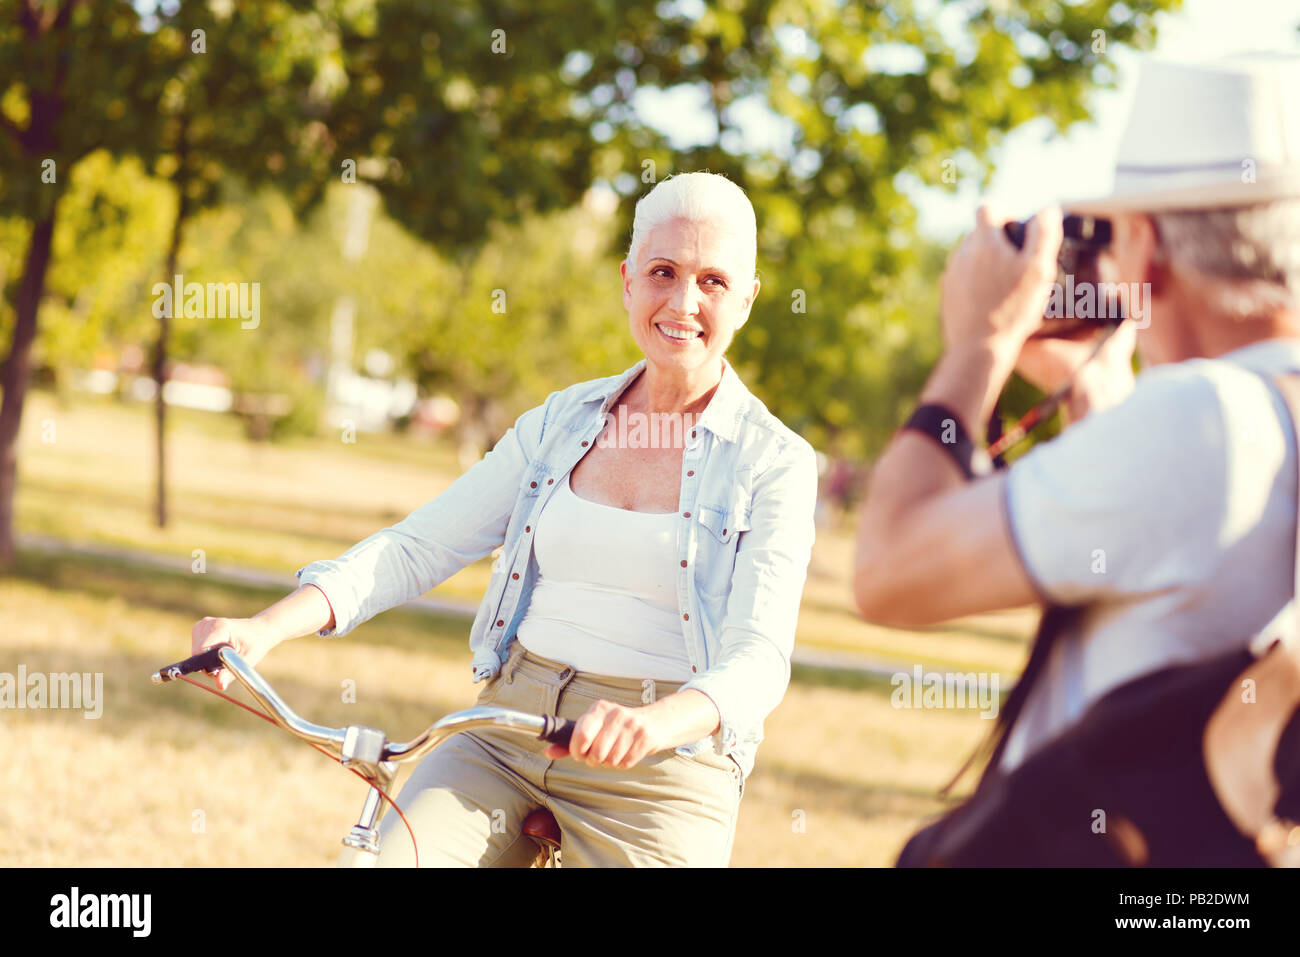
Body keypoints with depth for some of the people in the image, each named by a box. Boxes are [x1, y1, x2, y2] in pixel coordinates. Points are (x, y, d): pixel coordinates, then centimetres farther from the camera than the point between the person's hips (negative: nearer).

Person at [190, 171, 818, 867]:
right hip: (501, 739, 3)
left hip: (663, 773, -3)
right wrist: (264, 630, -8)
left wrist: (649, 725, -34)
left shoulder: (775, 463, -2)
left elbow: (758, 659, -13)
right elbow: (415, 547, 6)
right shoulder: (560, 421, 11)